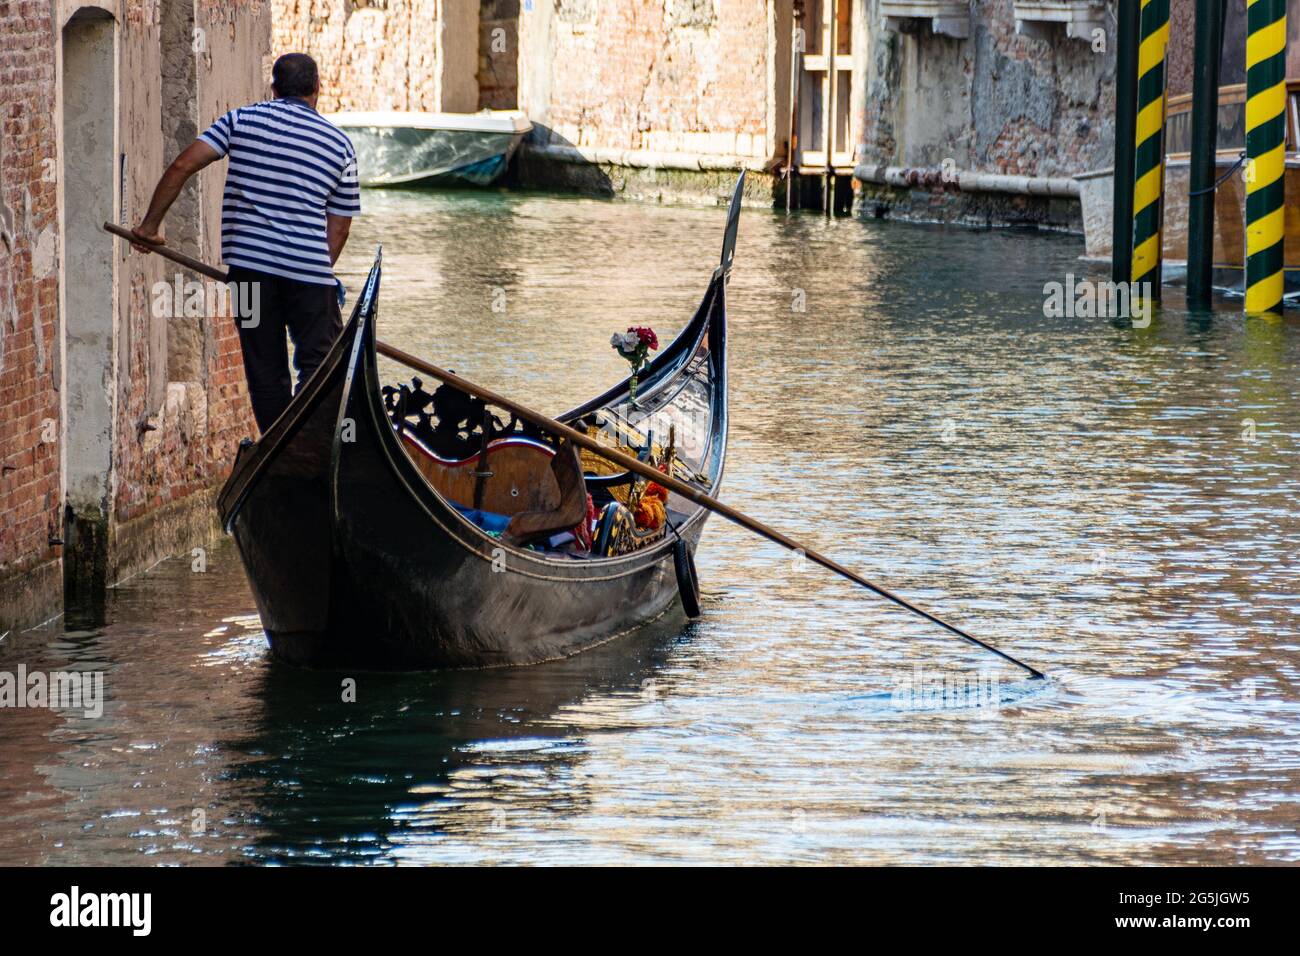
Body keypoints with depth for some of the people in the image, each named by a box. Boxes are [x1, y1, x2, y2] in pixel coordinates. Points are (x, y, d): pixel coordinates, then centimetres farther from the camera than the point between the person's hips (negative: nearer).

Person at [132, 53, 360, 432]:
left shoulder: (243, 120, 6)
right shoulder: (340, 144, 8)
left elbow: (183, 165, -1)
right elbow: (339, 227, 9)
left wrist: (150, 224, 7)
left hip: (248, 259, 1)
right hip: (308, 266, -1)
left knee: (265, 371, 9)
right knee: (320, 363, 4)